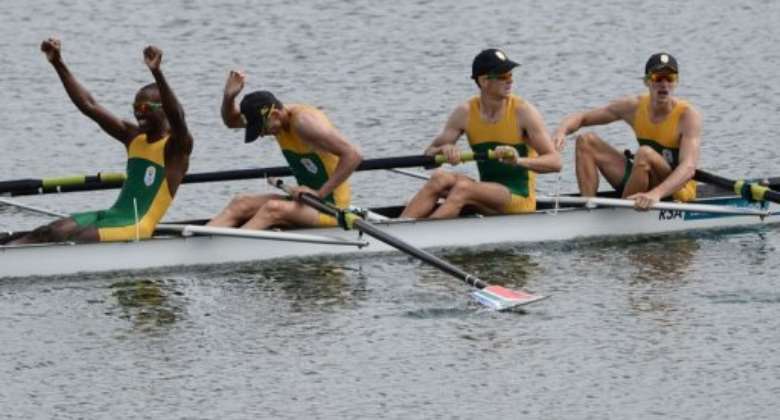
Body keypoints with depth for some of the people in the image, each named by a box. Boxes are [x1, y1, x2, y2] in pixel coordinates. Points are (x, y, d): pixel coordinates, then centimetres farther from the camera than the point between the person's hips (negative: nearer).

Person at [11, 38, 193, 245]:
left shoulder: (176, 146, -4)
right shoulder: (133, 137, 17)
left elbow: (176, 117, -27)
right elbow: (88, 105, 14)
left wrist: (157, 73, -41)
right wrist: (58, 64, 7)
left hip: (139, 227, -7)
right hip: (115, 215, 7)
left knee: (79, 240, -30)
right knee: (49, 232, -14)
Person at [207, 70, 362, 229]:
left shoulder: (303, 122, -21)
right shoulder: (274, 116, 4)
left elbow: (353, 155, -26)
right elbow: (231, 121, 18)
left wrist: (320, 193, -26)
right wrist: (229, 97, -5)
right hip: (308, 199, 9)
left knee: (272, 209, -32)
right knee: (240, 204, -6)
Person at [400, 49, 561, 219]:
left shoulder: (523, 111, -7)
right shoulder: (465, 113, 3)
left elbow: (554, 162, -12)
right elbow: (427, 157, 3)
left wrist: (520, 161, -31)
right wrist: (443, 150, -22)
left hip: (519, 200, -4)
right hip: (488, 191, 4)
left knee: (463, 188, -30)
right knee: (440, 178, -22)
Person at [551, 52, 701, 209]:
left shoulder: (687, 115, -19)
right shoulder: (634, 106, -3)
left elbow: (688, 168, -32)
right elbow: (580, 118, 3)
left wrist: (656, 194, -50)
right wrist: (561, 130, -23)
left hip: (679, 190, -6)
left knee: (645, 153, -36)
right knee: (586, 141, -4)